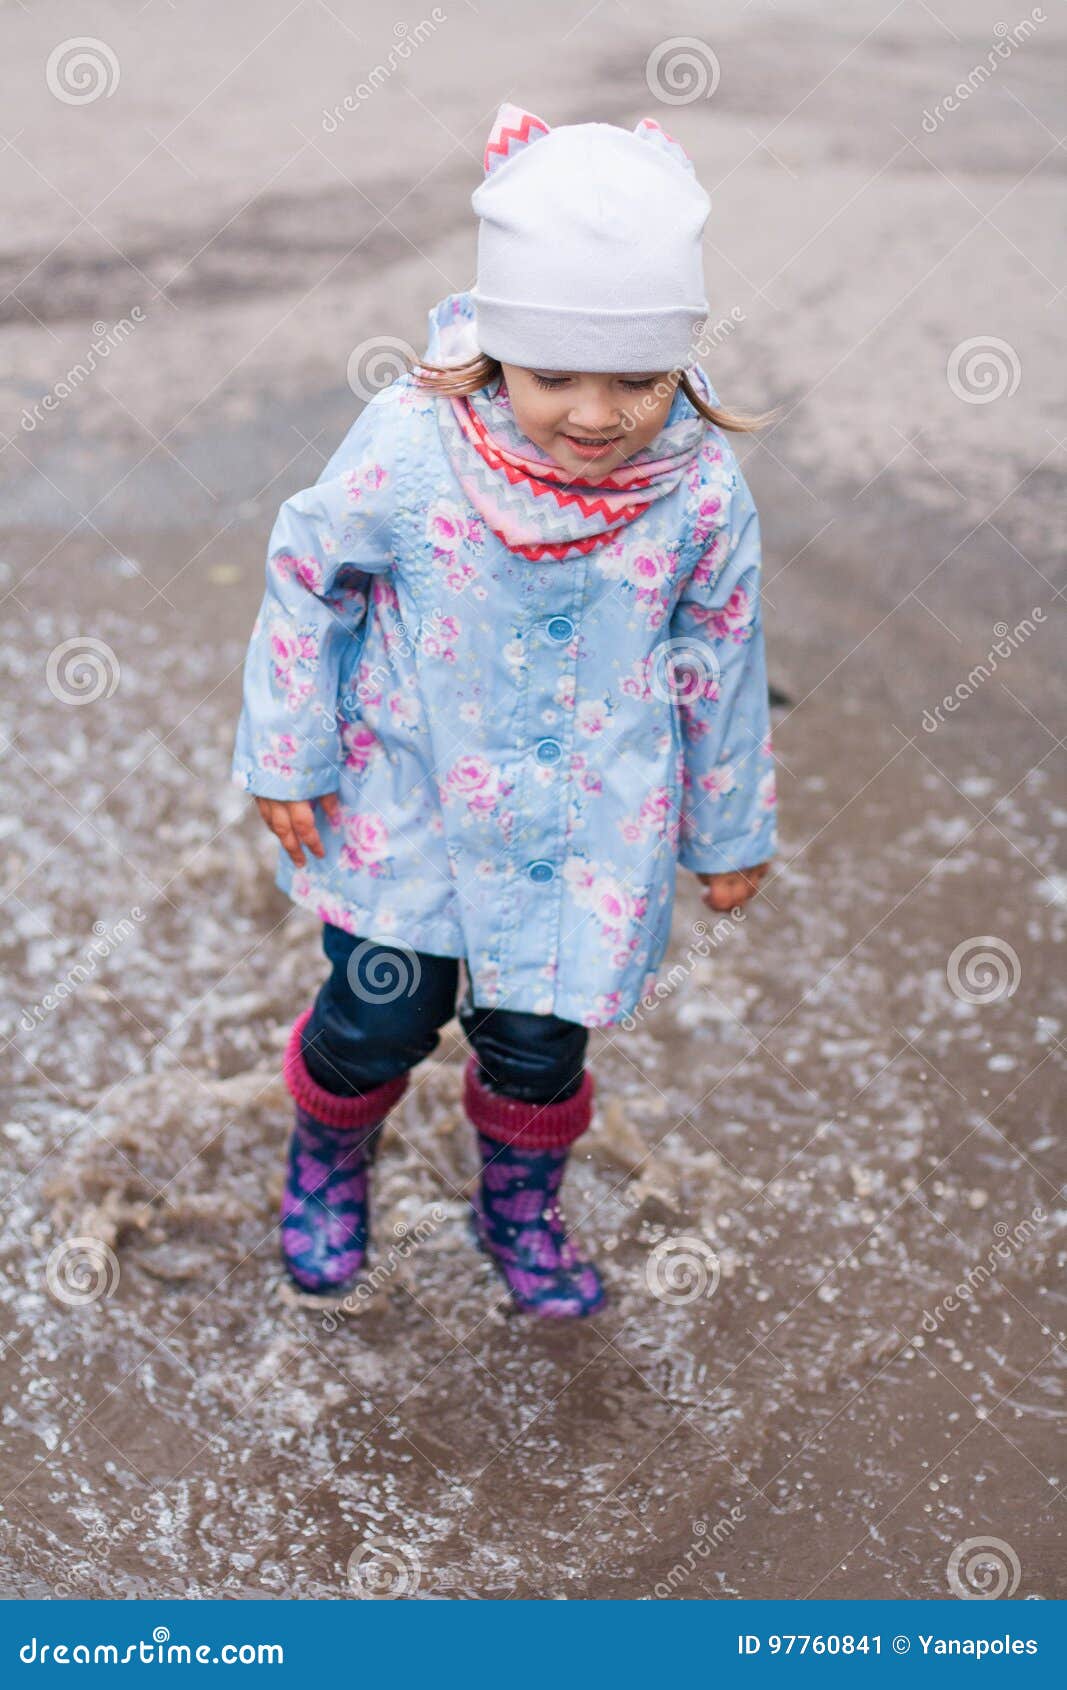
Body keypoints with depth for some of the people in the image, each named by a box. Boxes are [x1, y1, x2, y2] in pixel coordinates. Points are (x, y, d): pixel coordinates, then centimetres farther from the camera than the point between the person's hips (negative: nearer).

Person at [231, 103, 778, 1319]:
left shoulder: (700, 490, -16)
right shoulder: (409, 446, -21)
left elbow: (722, 662, -1)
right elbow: (307, 578, -5)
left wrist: (731, 833, 9)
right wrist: (285, 757, 0)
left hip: (589, 830, 1)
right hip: (406, 807, -1)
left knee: (537, 1045, 9)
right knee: (379, 1018, 7)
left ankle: (521, 1207, 42)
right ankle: (327, 1155, 43)